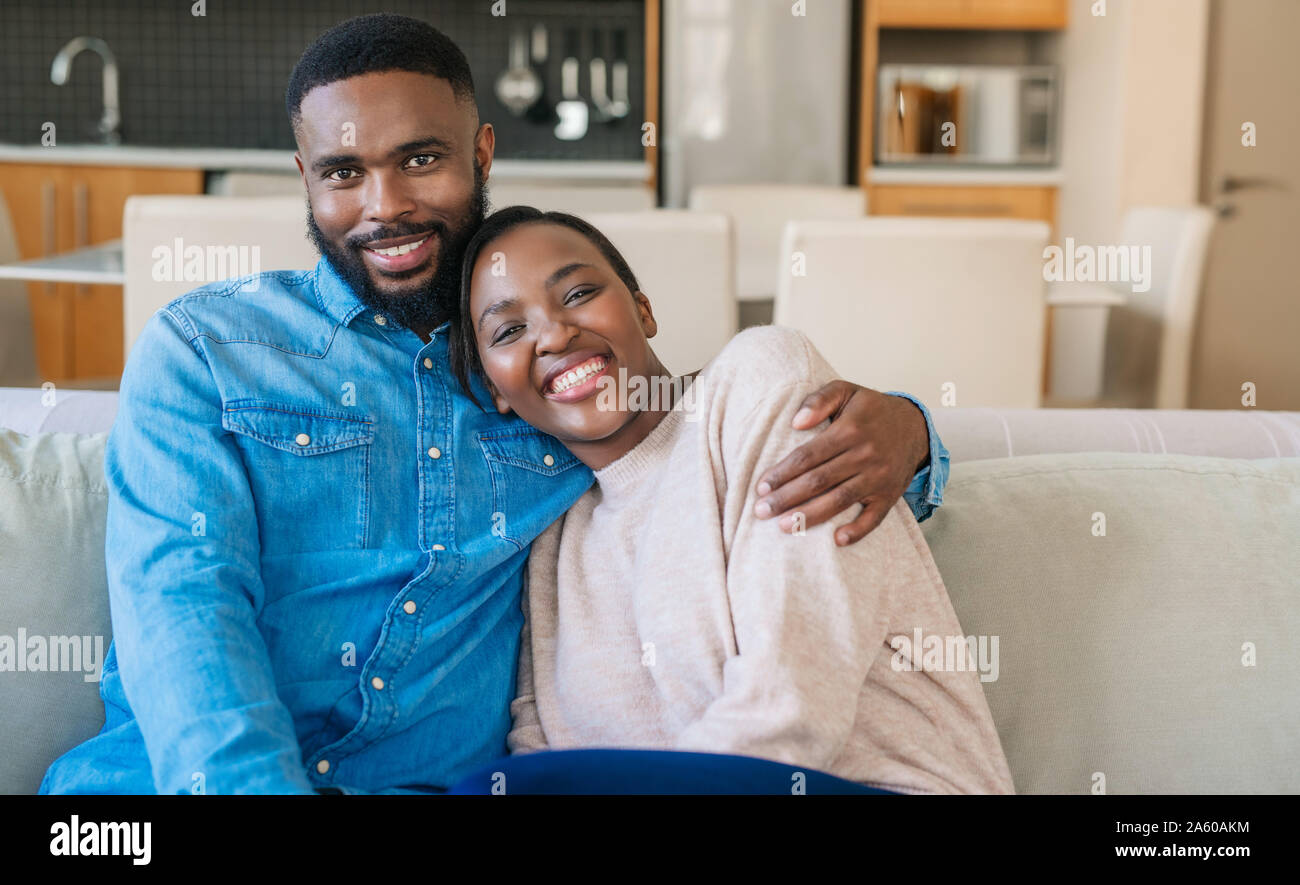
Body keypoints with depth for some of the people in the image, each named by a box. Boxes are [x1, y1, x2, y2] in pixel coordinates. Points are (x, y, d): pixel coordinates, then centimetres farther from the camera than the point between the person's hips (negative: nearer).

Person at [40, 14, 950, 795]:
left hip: (444, 780, 2)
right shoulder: (200, 348, 9)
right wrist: (253, 781, -22)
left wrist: (899, 433, -2)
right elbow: (179, 597, -4)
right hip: (175, 776, -2)